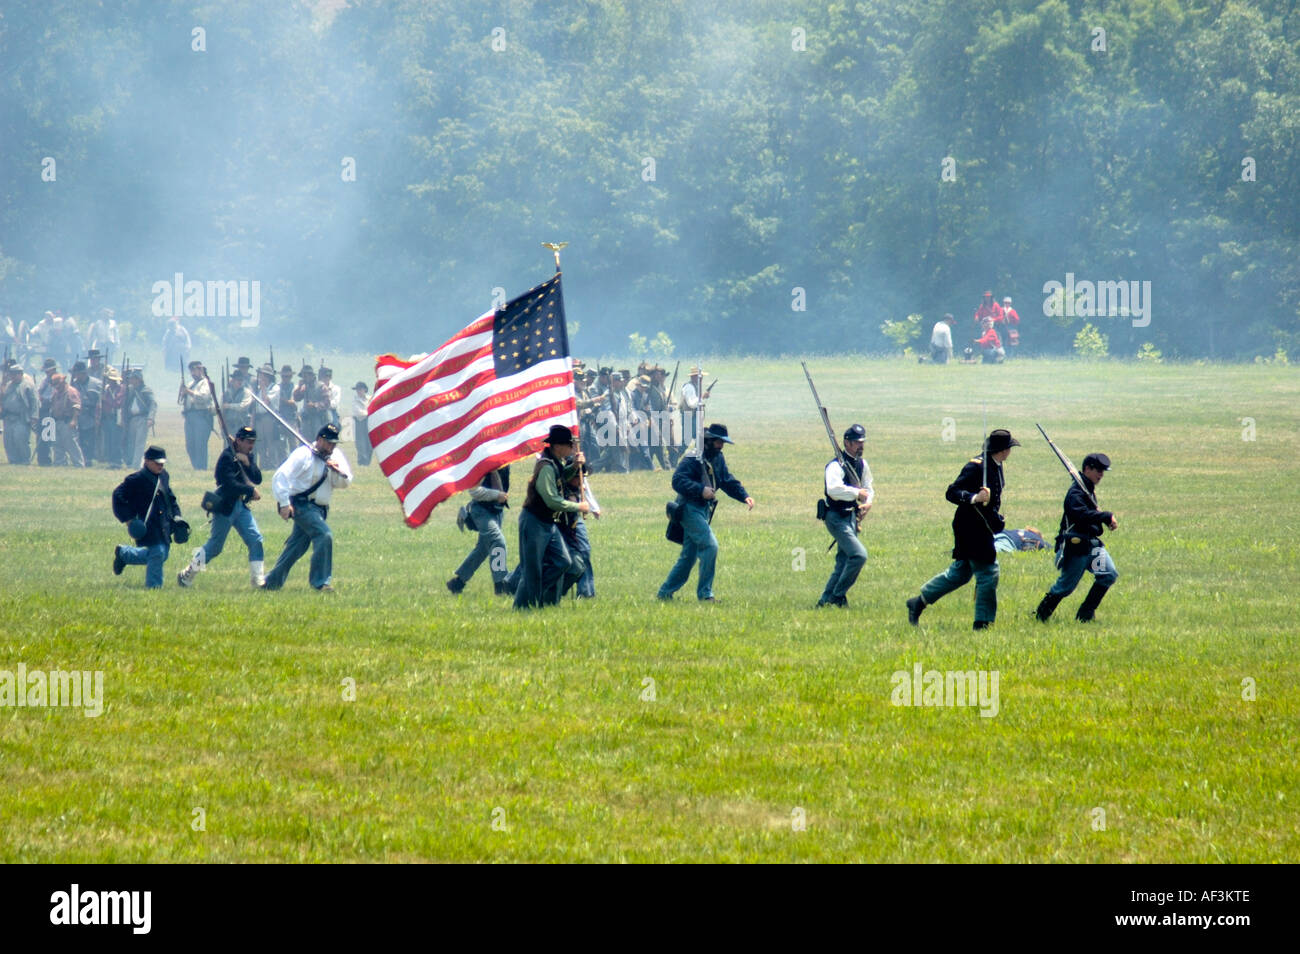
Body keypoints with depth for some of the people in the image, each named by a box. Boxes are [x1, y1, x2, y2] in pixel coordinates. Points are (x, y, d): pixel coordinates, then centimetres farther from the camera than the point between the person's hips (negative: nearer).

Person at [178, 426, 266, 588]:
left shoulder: (247, 457, 11)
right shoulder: (227, 457, -15)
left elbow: (257, 479, 3)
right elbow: (230, 484, -24)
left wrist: (248, 464, -12)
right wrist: (251, 491, -22)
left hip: (241, 505, 8)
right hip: (225, 507, -8)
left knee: (255, 540, -3)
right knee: (215, 546, -1)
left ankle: (258, 579, -1)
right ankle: (187, 575, 12)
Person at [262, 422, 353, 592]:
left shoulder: (335, 456, 11)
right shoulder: (304, 455, -10)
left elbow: (344, 483, 9)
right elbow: (280, 477, -14)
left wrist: (339, 472, -13)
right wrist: (284, 503, -21)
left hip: (319, 508, 8)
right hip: (302, 505, -8)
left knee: (296, 547, 11)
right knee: (324, 535, -23)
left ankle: (272, 582, 23)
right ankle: (320, 582, -20)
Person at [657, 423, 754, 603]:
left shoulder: (718, 458, 13)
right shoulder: (693, 459, -15)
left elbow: (727, 481, 17)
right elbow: (677, 480, -24)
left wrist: (744, 496, 1)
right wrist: (700, 490, -33)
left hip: (704, 510, 9)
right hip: (690, 509, -9)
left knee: (688, 557, 12)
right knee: (710, 546, -18)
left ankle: (665, 592, 21)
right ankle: (704, 593, -13)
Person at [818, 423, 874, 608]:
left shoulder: (862, 464, 10)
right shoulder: (836, 466, -17)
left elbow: (868, 488, 22)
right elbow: (833, 489, -35)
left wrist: (868, 502, 1)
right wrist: (857, 493, -29)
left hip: (851, 517, 9)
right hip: (836, 518, -9)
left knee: (843, 562, 10)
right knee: (859, 554, -19)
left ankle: (825, 601, 19)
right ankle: (838, 595, -7)